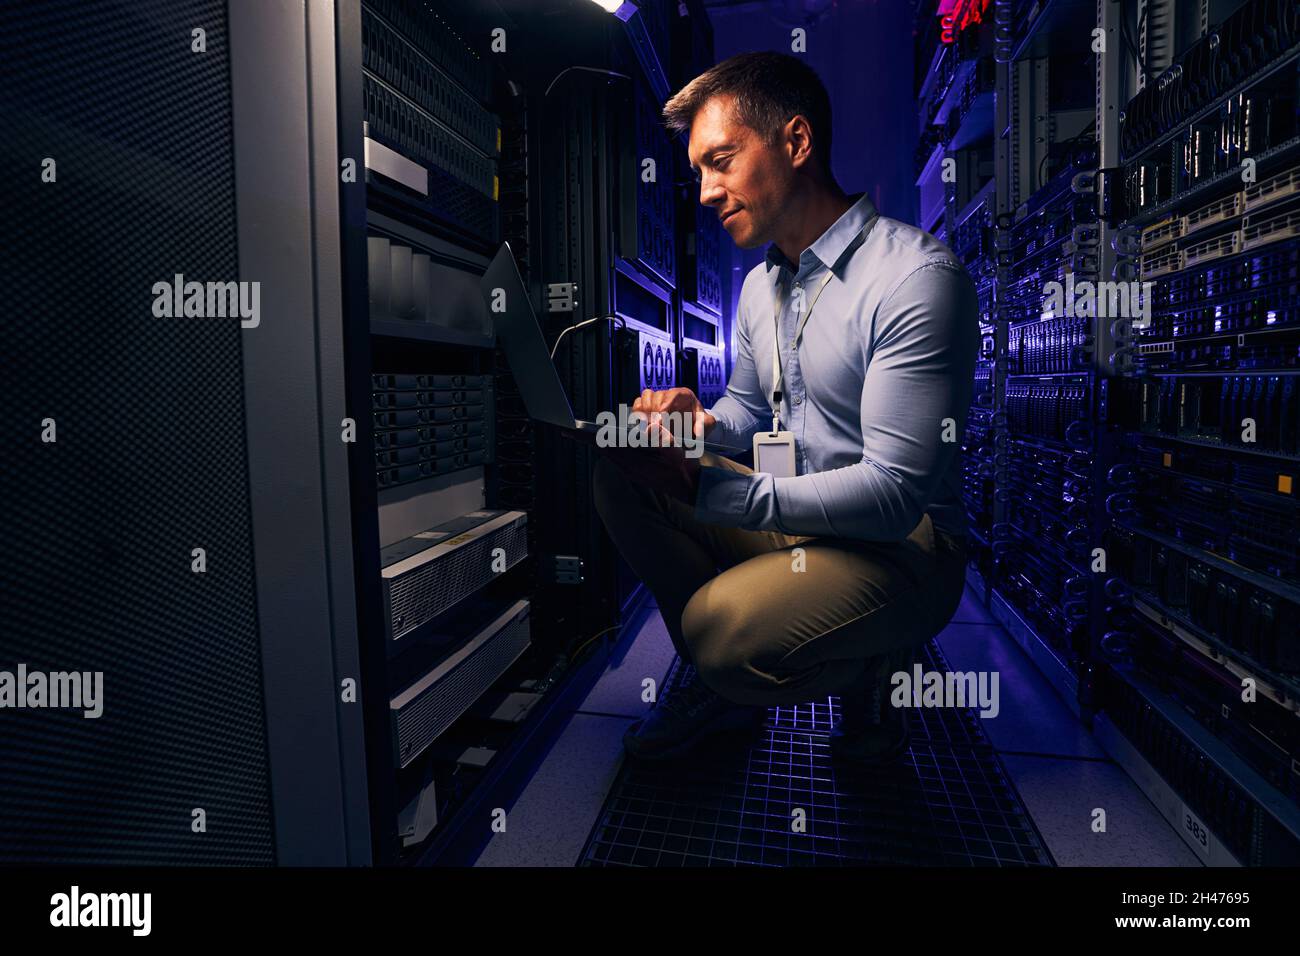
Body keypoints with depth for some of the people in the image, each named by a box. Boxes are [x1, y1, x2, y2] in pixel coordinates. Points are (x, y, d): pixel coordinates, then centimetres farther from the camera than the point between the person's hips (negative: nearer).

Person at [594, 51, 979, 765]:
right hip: (791, 514, 8)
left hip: (899, 545, -7)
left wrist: (706, 488, -30)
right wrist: (704, 423, -6)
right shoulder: (760, 284, 8)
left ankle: (867, 671, 2)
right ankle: (721, 684, 4)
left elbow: (893, 495, -25)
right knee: (617, 473, -6)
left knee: (724, 629, -33)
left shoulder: (917, 276, -20)